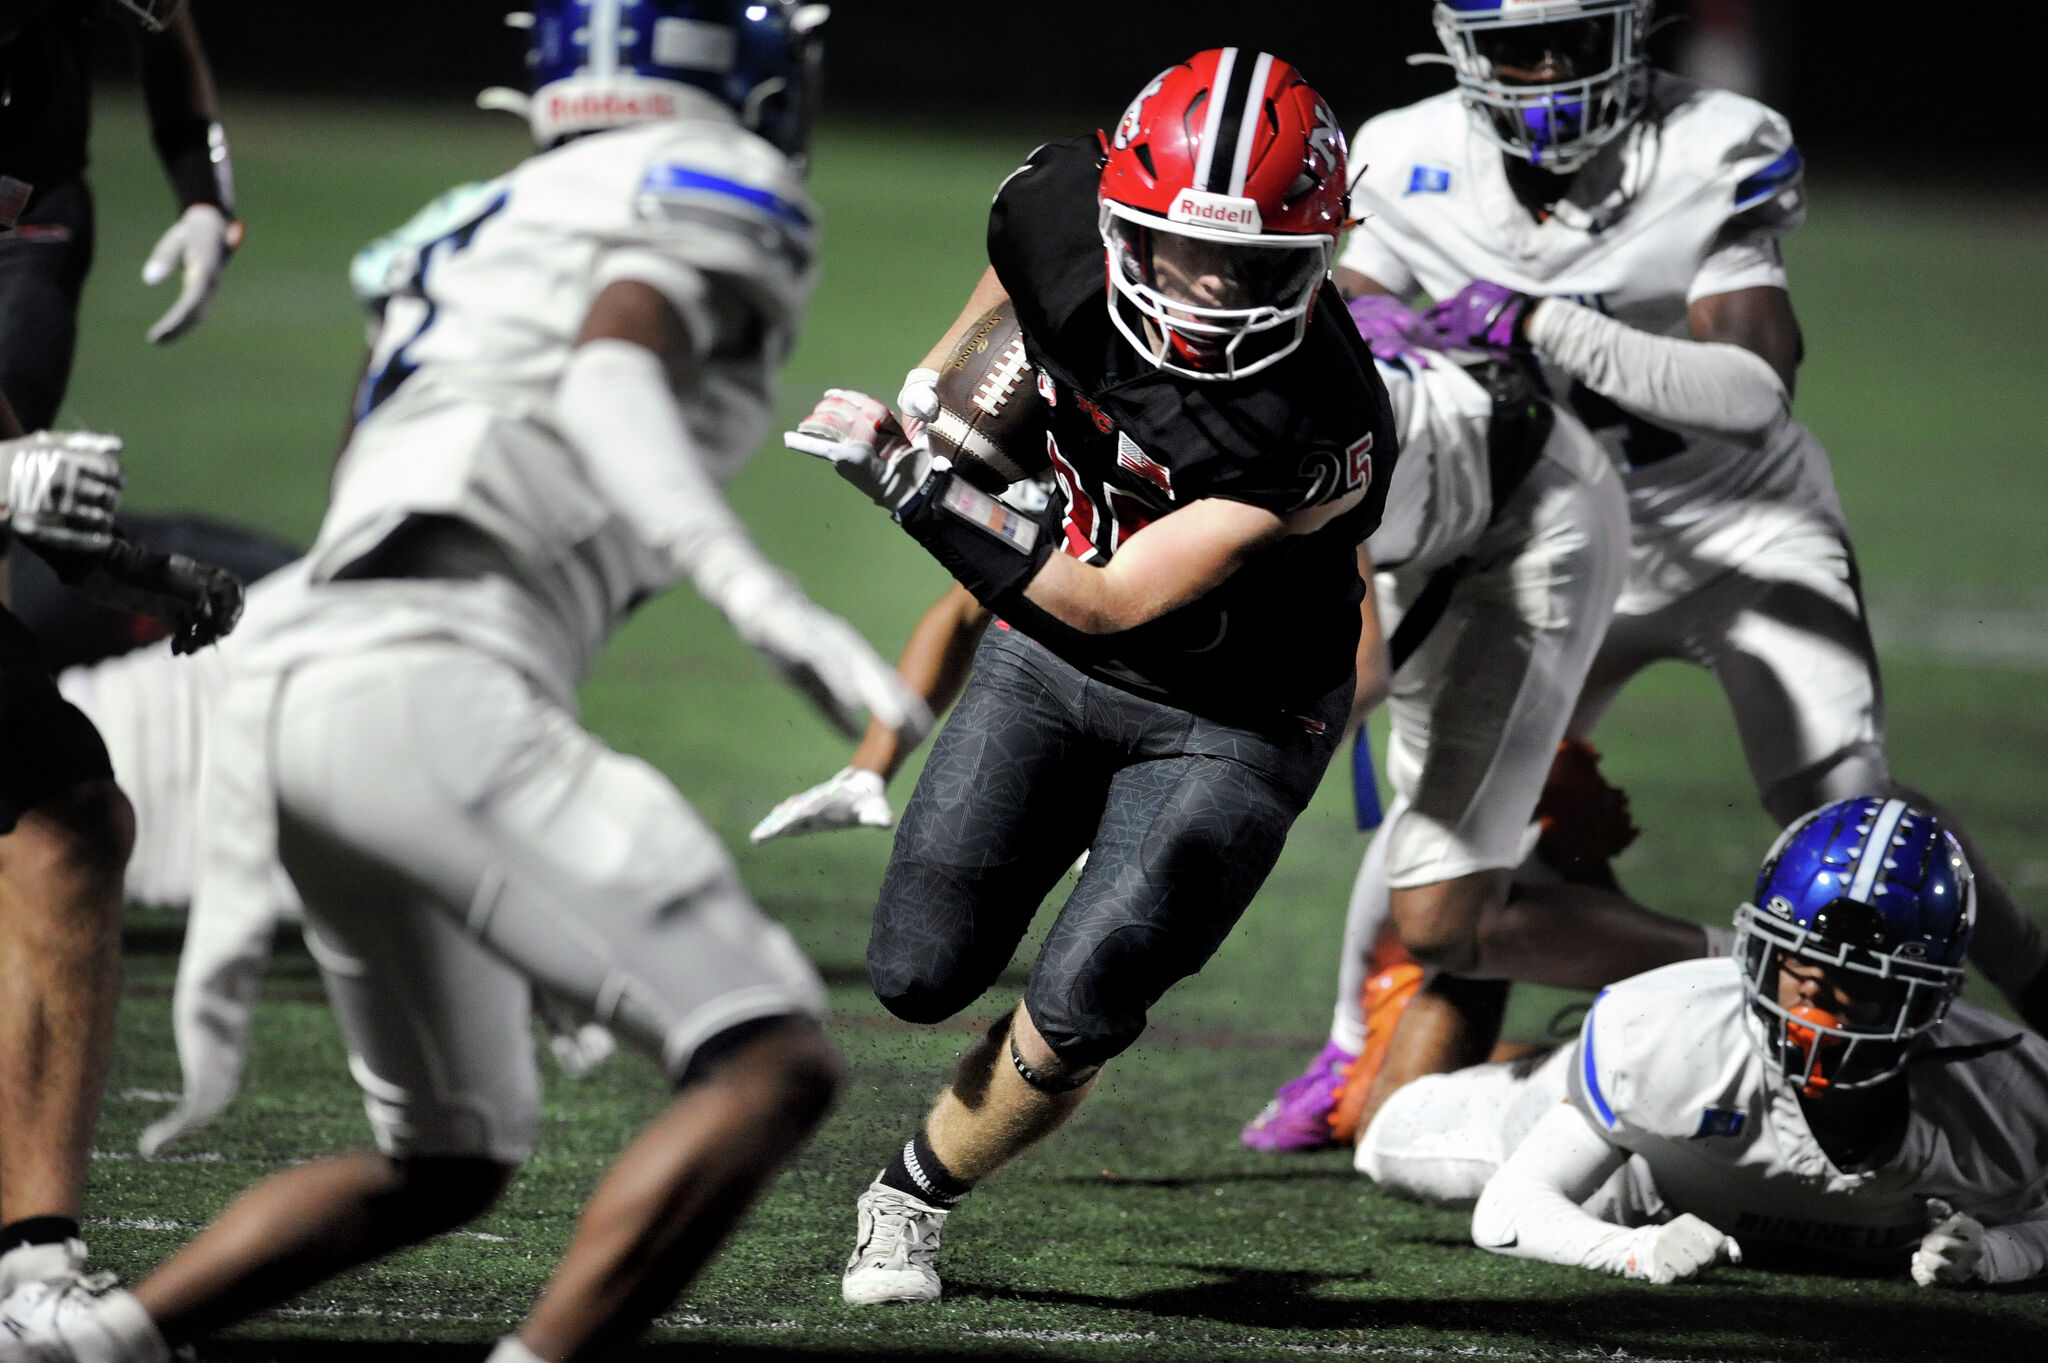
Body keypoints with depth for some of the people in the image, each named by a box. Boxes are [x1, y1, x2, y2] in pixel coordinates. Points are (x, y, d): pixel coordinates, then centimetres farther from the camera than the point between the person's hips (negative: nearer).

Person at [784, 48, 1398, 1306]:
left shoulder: (1319, 425, -36)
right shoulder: (1064, 222, -21)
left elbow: (1110, 602, -32)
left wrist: (906, 478, -30)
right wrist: (944, 378, 20)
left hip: (1228, 720, -5)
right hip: (1048, 666, 5)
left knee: (1080, 1012, -14)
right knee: (921, 975, 0)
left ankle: (918, 1198, 13)